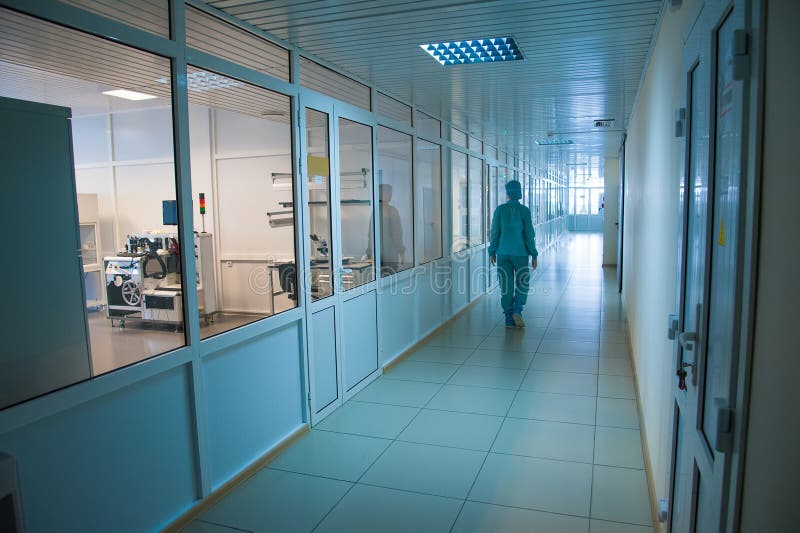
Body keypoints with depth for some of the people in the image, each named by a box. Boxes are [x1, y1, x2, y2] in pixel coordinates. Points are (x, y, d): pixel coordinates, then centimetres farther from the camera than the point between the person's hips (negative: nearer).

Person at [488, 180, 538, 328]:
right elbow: (529, 234, -5)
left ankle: (509, 318, 9)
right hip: (520, 253, -1)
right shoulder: (524, 211, -5)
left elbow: (495, 232, 0)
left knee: (506, 286, 8)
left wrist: (492, 251, 10)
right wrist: (534, 255, 2)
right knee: (522, 284, 13)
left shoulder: (500, 210, -2)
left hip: (503, 253, 1)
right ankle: (517, 310, -7)